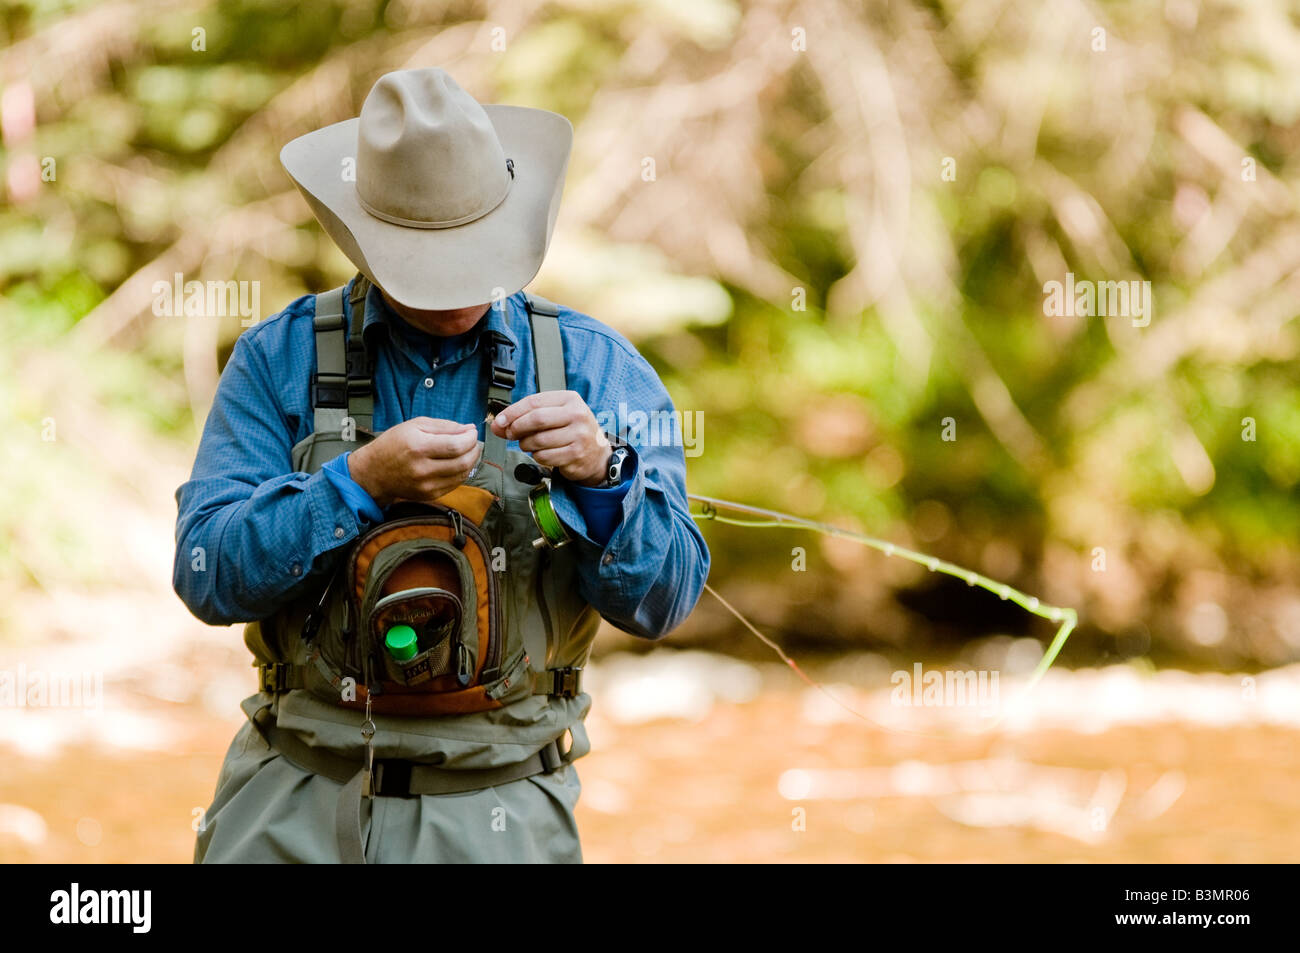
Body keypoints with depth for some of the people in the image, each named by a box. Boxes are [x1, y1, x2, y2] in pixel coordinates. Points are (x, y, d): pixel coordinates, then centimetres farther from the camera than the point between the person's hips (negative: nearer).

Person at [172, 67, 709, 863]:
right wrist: (362, 481, -22)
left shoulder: (595, 368, -1)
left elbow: (664, 599, -5)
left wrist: (602, 473, -23)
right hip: (293, 798, 1)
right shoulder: (280, 357, -1)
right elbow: (208, 573, -10)